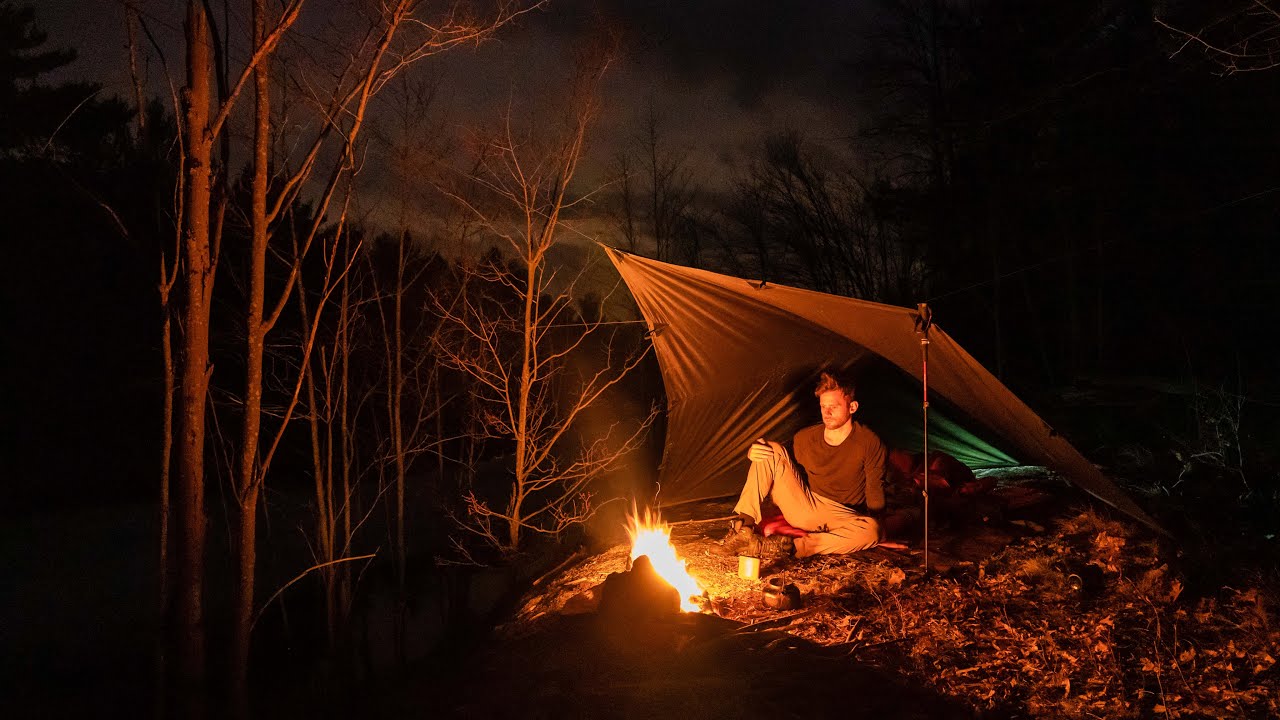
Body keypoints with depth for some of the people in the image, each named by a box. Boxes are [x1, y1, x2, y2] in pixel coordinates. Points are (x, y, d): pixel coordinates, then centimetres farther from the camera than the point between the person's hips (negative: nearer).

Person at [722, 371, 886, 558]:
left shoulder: (869, 443, -10)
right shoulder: (806, 438, 0)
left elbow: (875, 491, -5)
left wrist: (872, 525, -16)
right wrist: (752, 452, -12)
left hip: (840, 518, -3)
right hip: (803, 509, 3)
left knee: (871, 530, -38)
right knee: (772, 450, -14)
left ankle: (798, 546, -31)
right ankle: (744, 524, -20)